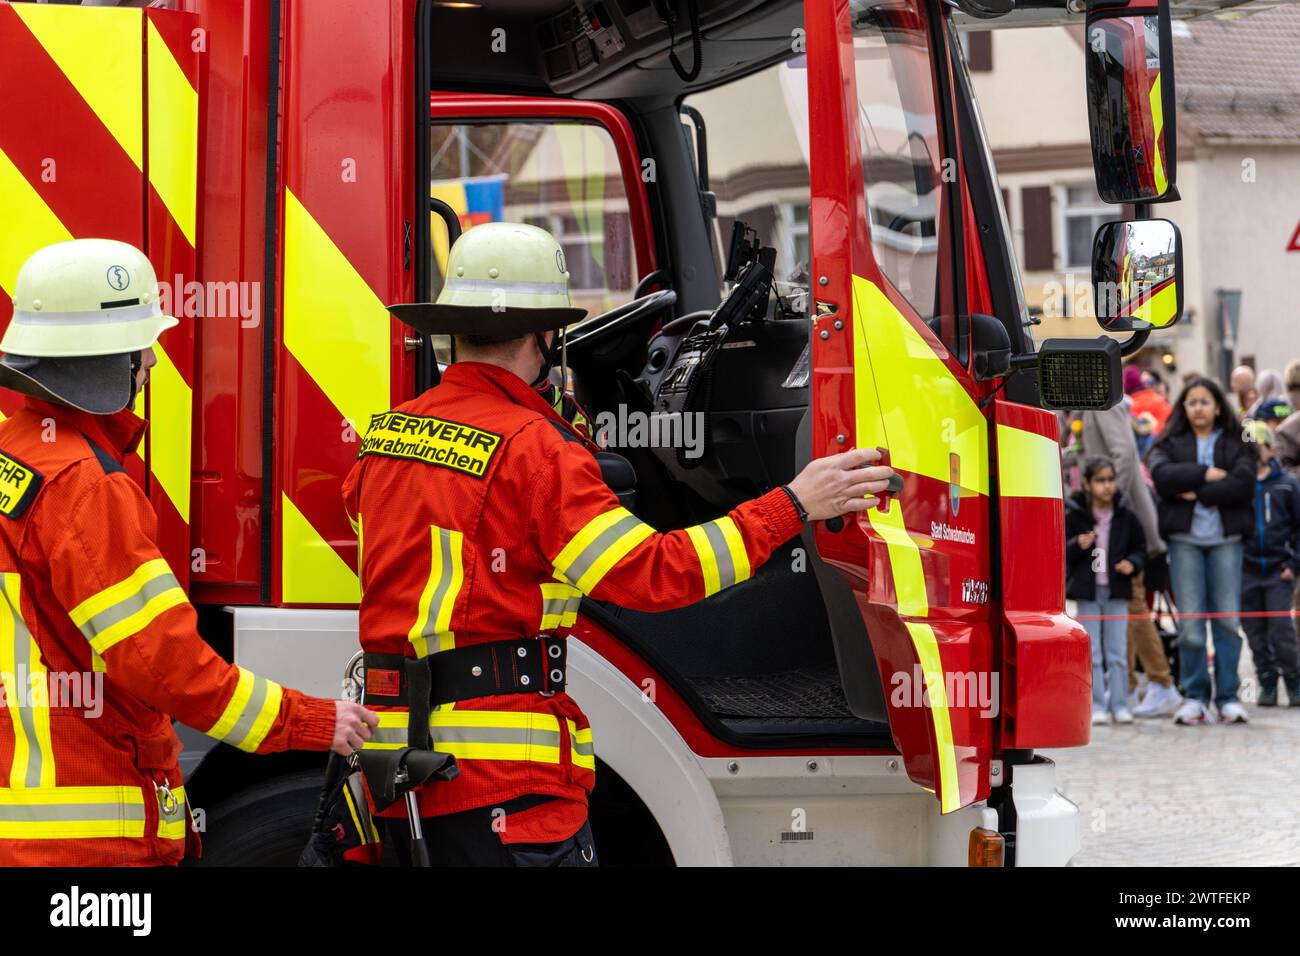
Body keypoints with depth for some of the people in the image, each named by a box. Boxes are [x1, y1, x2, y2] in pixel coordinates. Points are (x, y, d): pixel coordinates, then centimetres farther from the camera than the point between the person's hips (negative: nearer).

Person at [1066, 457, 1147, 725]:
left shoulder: (1126, 517, 3)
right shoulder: (1074, 516, -2)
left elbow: (1140, 548, 12)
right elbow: (1060, 551, 1)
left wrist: (1132, 563, -8)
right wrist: (1078, 546, -18)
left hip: (1117, 591, 1)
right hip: (1087, 592, -1)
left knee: (1118, 652, 4)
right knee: (1091, 653, 2)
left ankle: (1119, 704, 10)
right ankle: (1097, 705, 7)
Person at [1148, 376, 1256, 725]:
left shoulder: (1236, 445, 10)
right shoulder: (1169, 445, 11)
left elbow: (1244, 483, -8)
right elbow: (1162, 477, -9)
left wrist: (1199, 493, -12)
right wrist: (1206, 474, -13)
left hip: (1226, 539, 0)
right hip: (1184, 540, 0)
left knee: (1228, 619, -2)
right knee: (1189, 621, -2)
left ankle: (1228, 697, 5)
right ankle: (1195, 697, 6)